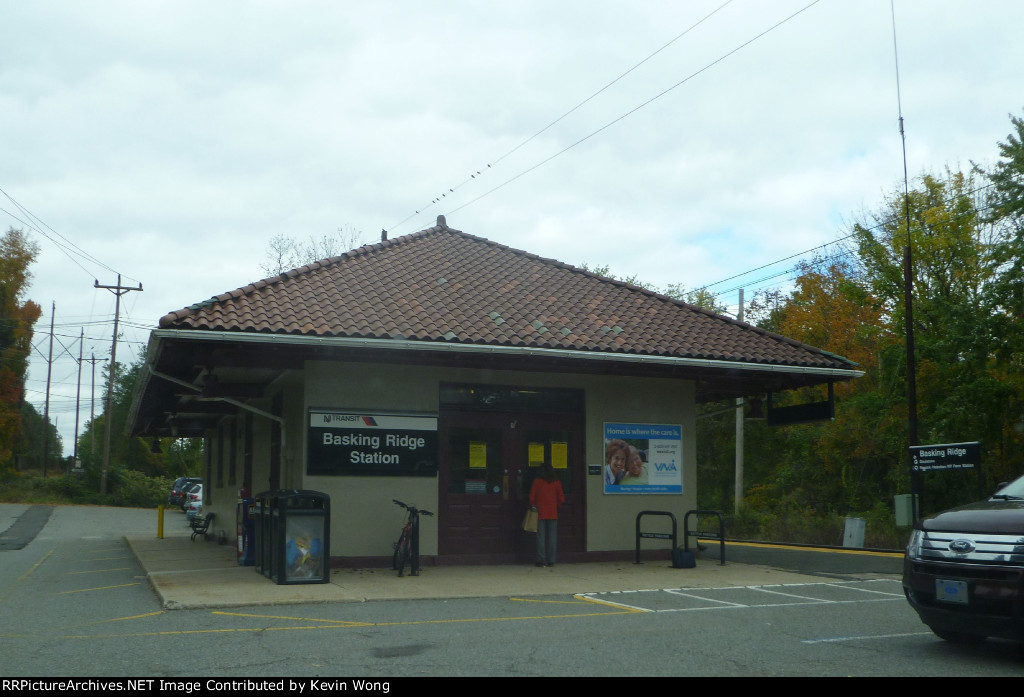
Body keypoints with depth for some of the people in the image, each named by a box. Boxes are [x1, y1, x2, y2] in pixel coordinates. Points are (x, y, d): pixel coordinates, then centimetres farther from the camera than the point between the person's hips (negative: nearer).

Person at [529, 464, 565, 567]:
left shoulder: (537, 481, -1)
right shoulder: (557, 482, 3)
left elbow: (531, 496, -1)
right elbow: (561, 498, 3)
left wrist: (532, 506, 16)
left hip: (540, 513, -1)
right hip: (553, 514, 1)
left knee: (541, 537, 2)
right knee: (552, 537, 5)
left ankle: (541, 560, 0)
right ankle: (551, 560, 4)